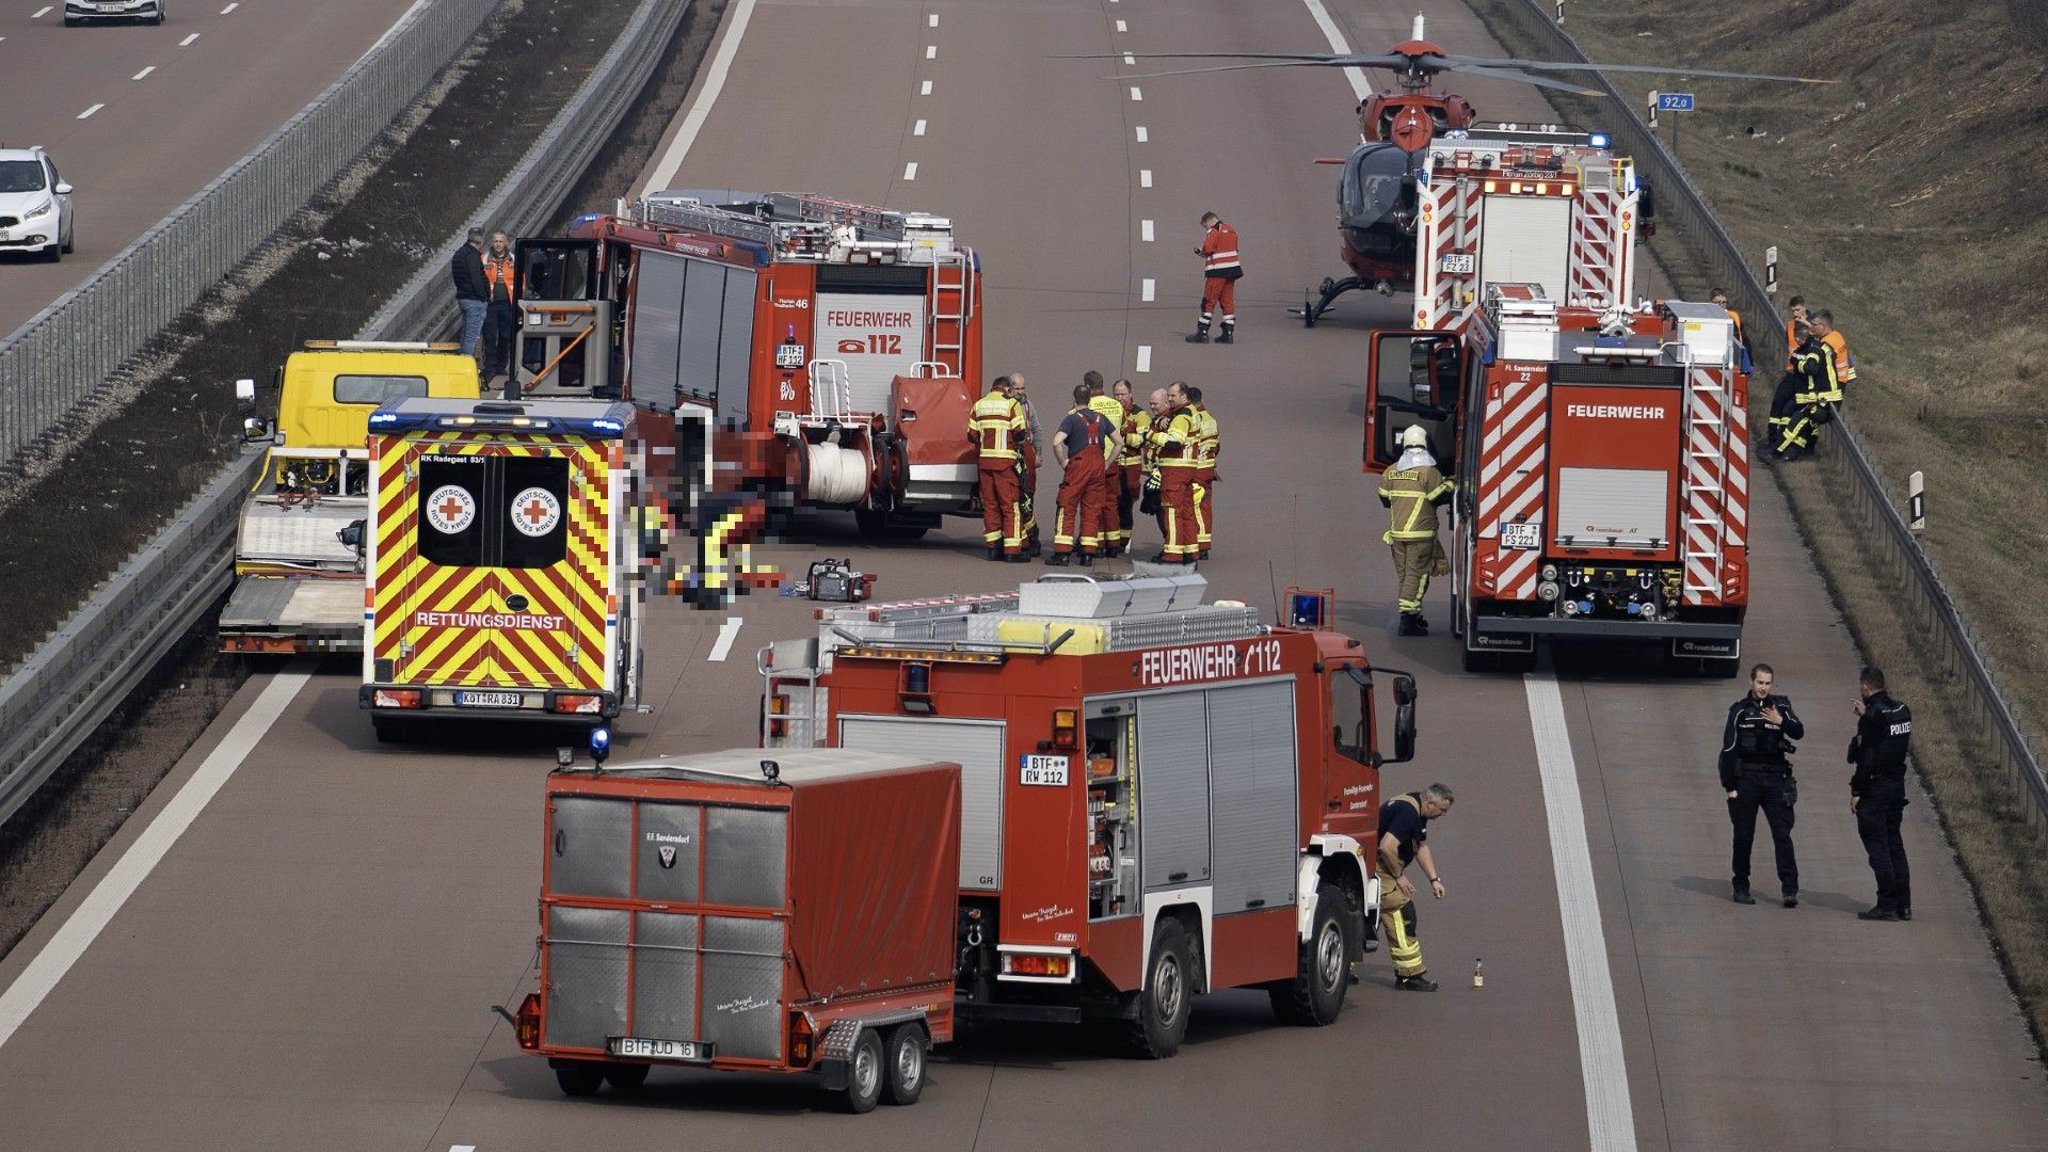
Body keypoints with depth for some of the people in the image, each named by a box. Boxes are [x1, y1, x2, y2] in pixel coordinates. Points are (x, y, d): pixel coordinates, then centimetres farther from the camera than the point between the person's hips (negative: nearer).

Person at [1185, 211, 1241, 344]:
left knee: (1209, 301, -4)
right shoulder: (1231, 230, 16)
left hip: (1218, 270, -8)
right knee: (1227, 301, 10)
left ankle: (1202, 333, -5)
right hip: (1232, 268, 8)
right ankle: (1228, 333, 8)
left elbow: (1208, 249, -16)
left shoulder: (1213, 231, -9)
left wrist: (1201, 252, 6)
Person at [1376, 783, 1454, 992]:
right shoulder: (1407, 813, -22)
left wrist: (1434, 880, 14)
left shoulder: (1417, 811, 12)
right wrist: (1399, 876, -17)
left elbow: (1421, 847, 21)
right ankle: (1410, 975, -7)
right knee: (1401, 915, -9)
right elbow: (1387, 846, -30)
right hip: (1378, 866, -11)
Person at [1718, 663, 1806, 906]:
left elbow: (1799, 731, -9)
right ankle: (1741, 888, 15)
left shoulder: (1780, 707, 6)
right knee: (1743, 836, 5)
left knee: (1782, 834, -6)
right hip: (1746, 778, 0)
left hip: (1775, 778, 0)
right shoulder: (1740, 711, 4)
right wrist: (1729, 786, 0)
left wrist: (1782, 722, -29)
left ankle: (1790, 889, -9)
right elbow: (1728, 749, 4)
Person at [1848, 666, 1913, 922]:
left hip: (1875, 786, -8)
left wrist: (1856, 792, -13)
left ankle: (1887, 905, -6)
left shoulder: (1873, 716, -16)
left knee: (1877, 845, -4)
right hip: (1898, 785, 8)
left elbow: (1867, 758, -18)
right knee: (1895, 844, 13)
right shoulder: (1902, 711, 8)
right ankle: (1903, 904, 12)